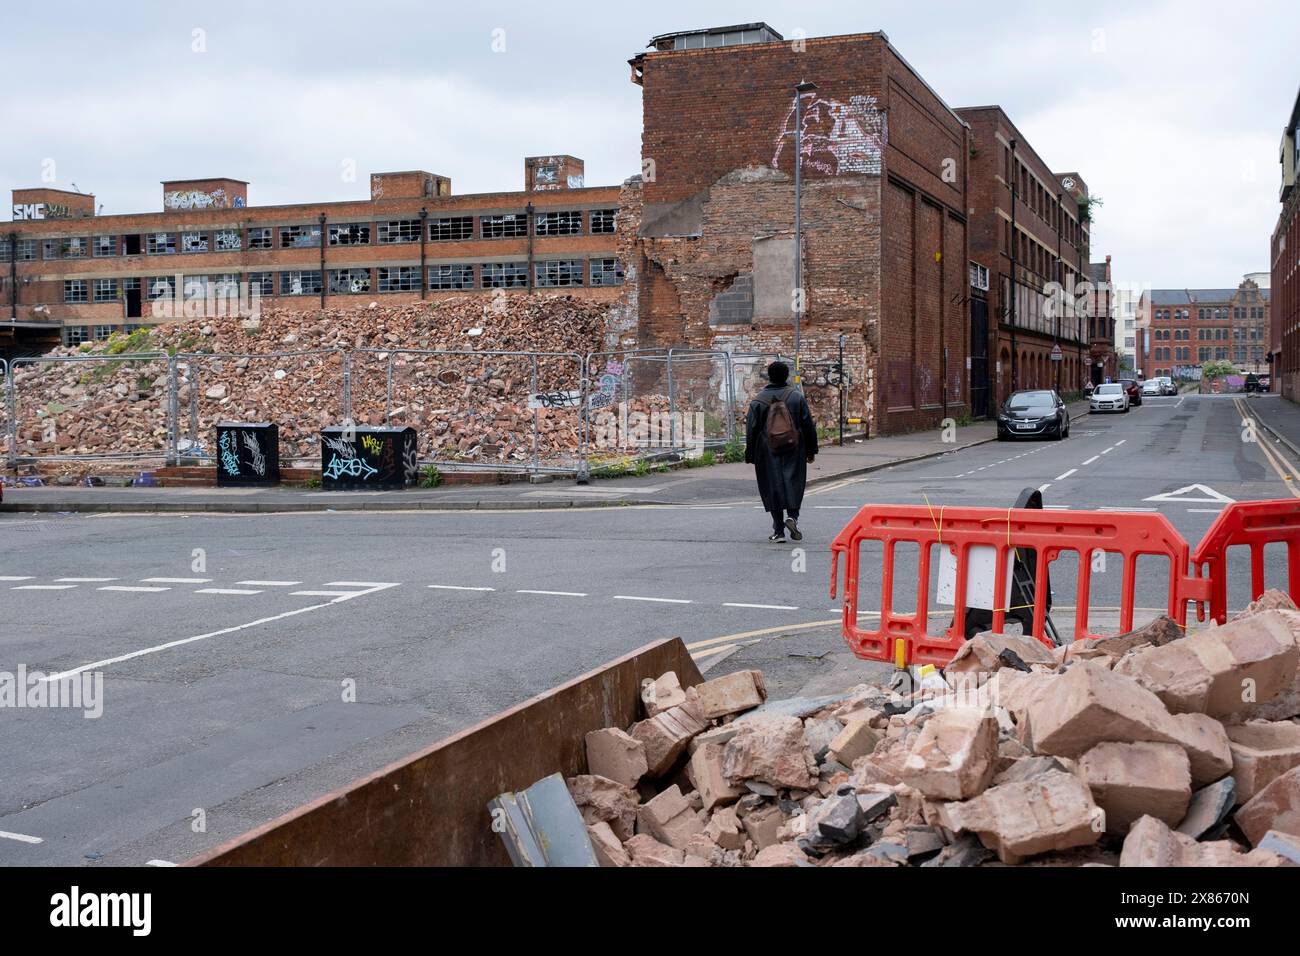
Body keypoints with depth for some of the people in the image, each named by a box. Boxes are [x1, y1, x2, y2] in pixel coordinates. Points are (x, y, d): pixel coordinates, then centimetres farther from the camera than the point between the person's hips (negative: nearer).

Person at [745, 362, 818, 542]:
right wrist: (811, 451, 10)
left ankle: (778, 530, 2)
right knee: (793, 483, 10)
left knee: (773, 487, 3)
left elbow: (751, 430, -1)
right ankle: (792, 515, -12)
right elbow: (808, 425, 2)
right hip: (794, 452, 0)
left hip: (768, 453, 0)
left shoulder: (758, 401, -2)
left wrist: (750, 456, 7)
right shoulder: (796, 396, 1)